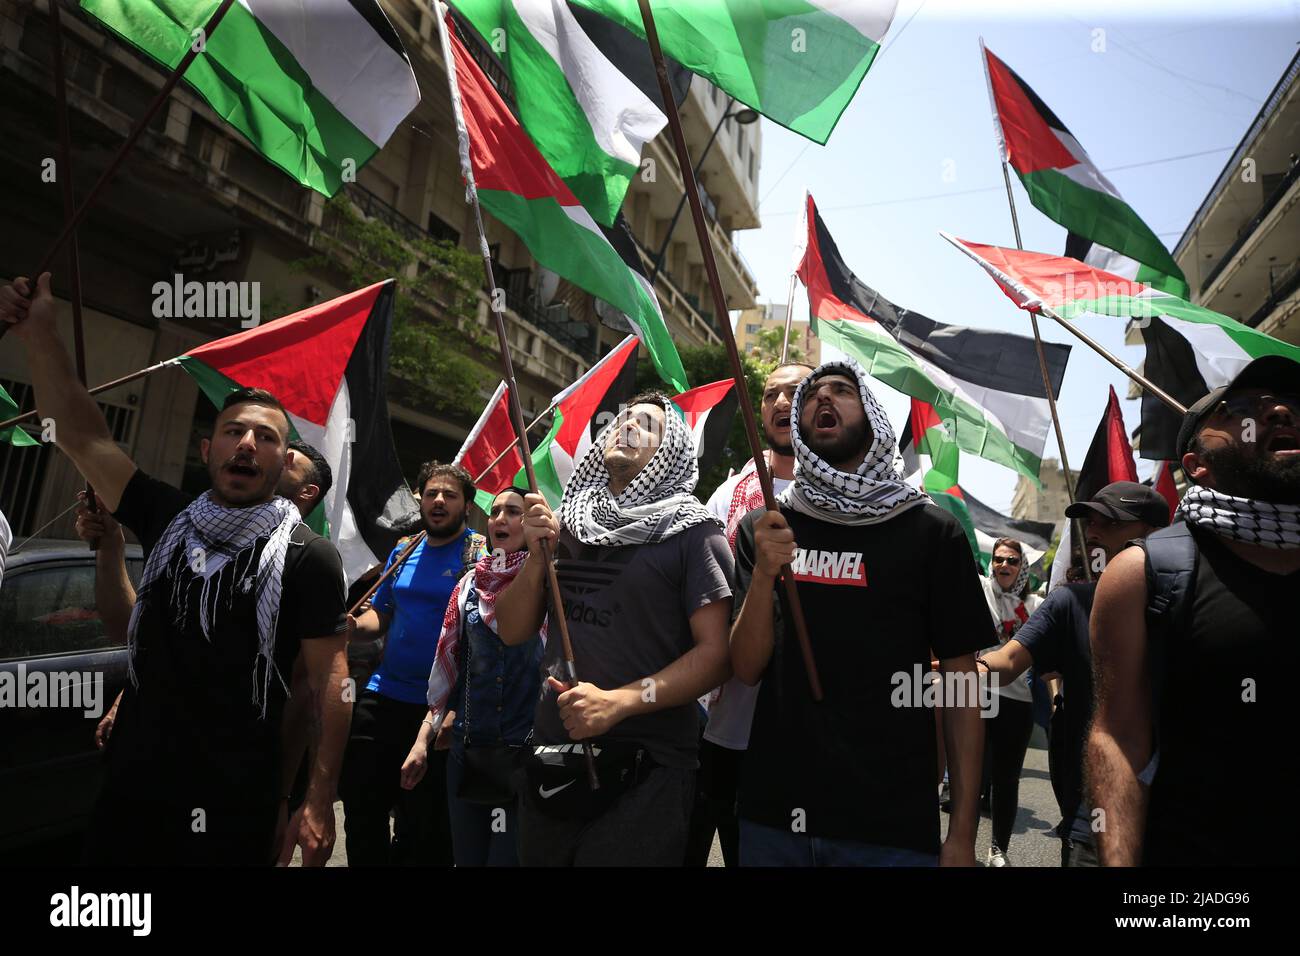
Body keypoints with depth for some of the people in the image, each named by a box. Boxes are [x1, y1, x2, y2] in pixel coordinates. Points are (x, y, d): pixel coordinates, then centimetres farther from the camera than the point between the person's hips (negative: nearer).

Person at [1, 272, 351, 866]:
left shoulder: (308, 556, -9)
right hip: (129, 785, 5)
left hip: (233, 805, -4)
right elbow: (81, 436, 4)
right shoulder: (169, 521, 5)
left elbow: (330, 679, -11)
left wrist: (319, 801, -15)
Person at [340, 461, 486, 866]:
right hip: (382, 696, 5)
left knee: (425, 829, 10)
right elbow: (381, 613, 17)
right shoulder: (403, 551, 9)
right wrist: (354, 625, -5)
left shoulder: (482, 552, -8)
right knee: (361, 809, 15)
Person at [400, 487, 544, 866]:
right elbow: (449, 668, 13)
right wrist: (424, 738, 10)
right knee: (467, 855, 15)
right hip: (467, 750, 5)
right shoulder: (471, 583, 8)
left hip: (527, 751, -4)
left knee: (509, 856, 3)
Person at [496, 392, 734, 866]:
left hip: (644, 769, -4)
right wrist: (536, 557, -7)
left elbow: (717, 653, -11)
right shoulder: (564, 525, 7)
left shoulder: (694, 535, -6)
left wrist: (620, 702, -21)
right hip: (550, 761, 5)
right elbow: (512, 632, 9)